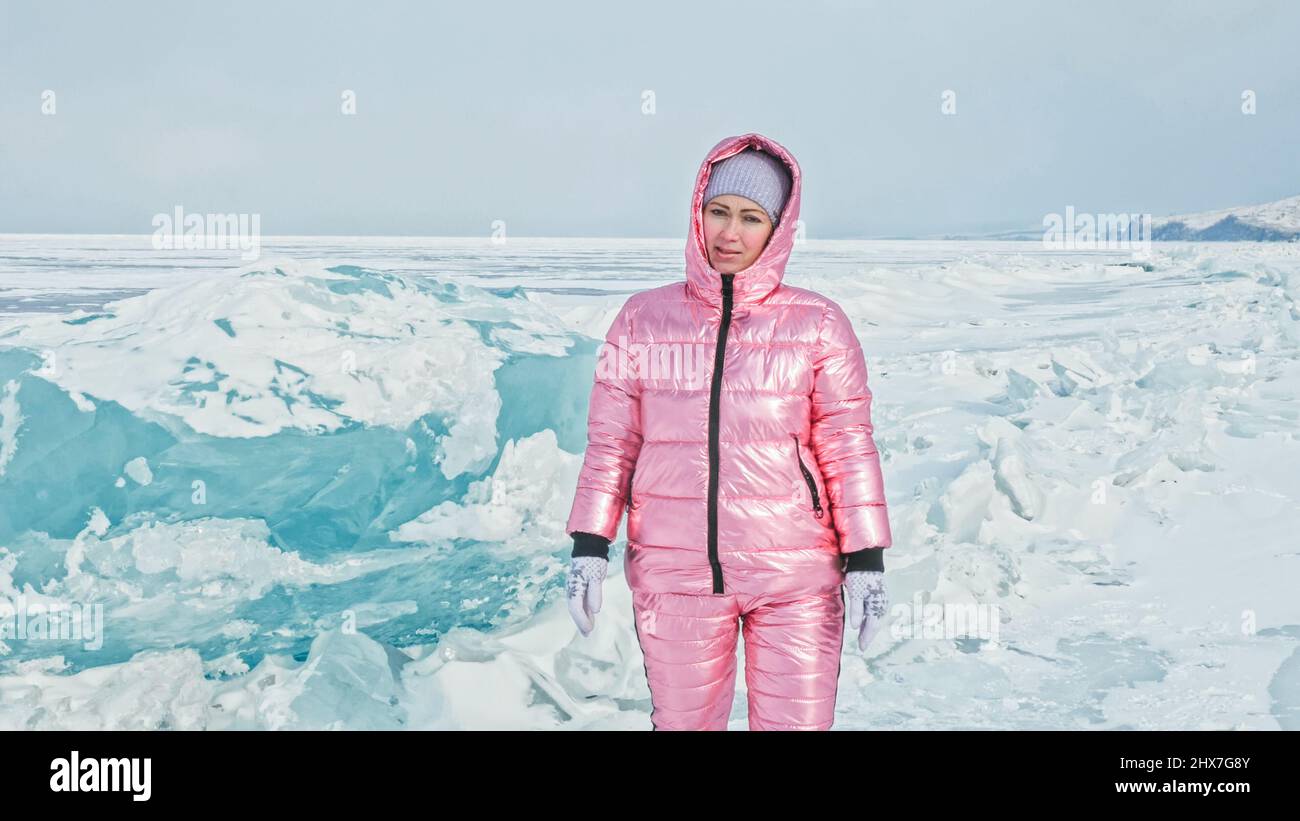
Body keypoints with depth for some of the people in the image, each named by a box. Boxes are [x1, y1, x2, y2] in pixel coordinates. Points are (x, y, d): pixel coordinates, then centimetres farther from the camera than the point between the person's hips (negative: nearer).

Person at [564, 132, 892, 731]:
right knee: (682, 721, 9)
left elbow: (847, 447, 0)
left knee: (796, 722, 2)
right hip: (673, 572, 2)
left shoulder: (818, 323, -1)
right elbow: (611, 443, 6)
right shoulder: (643, 318, 4)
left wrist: (866, 558, -3)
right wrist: (589, 546, 0)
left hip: (794, 575, -1)